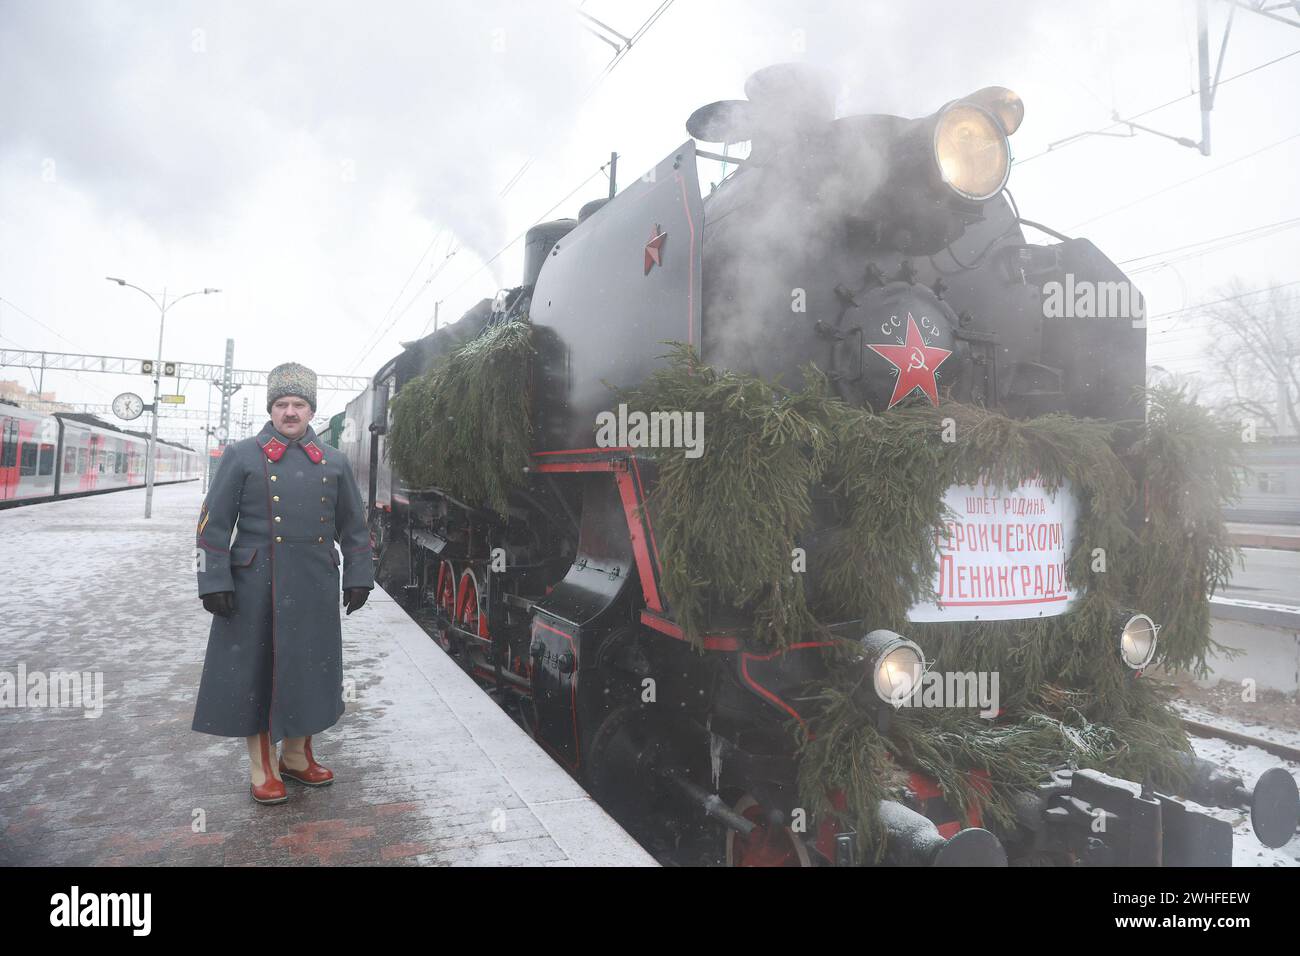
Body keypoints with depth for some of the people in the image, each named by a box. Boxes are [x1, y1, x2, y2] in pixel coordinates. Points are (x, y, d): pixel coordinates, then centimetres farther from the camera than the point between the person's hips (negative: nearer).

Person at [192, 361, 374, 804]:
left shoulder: (334, 462, 9)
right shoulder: (242, 456, 1)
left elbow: (354, 526, 12)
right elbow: (214, 523, -1)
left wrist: (358, 578, 7)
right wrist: (214, 581, -8)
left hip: (314, 589, 3)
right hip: (256, 587, -3)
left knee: (307, 671, 10)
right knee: (255, 672, 5)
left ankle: (297, 756, 28)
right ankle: (263, 768, 19)